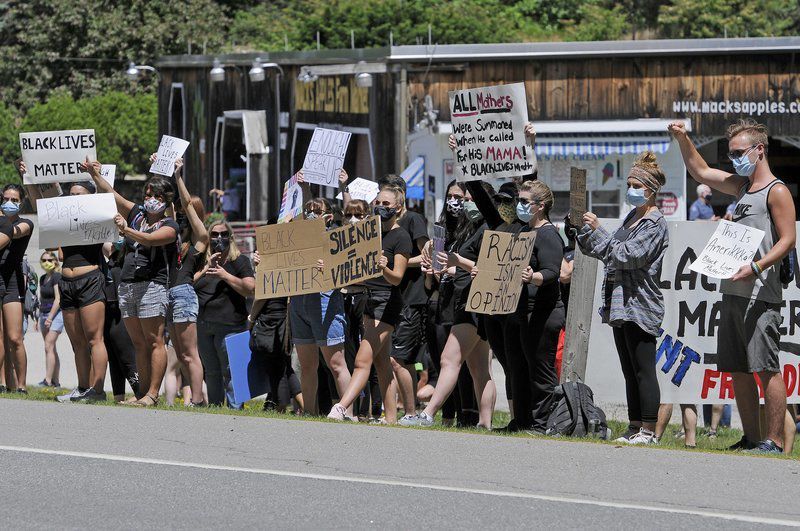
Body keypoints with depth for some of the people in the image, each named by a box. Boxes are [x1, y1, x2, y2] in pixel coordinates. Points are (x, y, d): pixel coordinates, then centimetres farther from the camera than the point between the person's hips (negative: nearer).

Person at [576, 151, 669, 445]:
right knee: (630, 371, 11)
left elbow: (627, 255, -18)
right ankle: (635, 428, 14)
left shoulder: (655, 223, -9)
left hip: (640, 305, -9)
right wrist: (584, 229, 7)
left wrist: (598, 230, -16)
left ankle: (648, 430, -7)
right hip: (621, 304, 9)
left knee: (643, 370, -8)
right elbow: (607, 252, 20)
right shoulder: (632, 217, 18)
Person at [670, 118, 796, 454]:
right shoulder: (742, 186, 20)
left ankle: (774, 441, -11)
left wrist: (756, 267, -25)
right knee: (738, 370, 8)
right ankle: (752, 439, 13)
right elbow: (700, 171, 31)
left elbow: (788, 240, -13)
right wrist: (683, 140, 17)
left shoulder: (777, 192, -5)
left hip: (761, 295, -9)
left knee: (767, 369, -10)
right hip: (733, 292, 9)